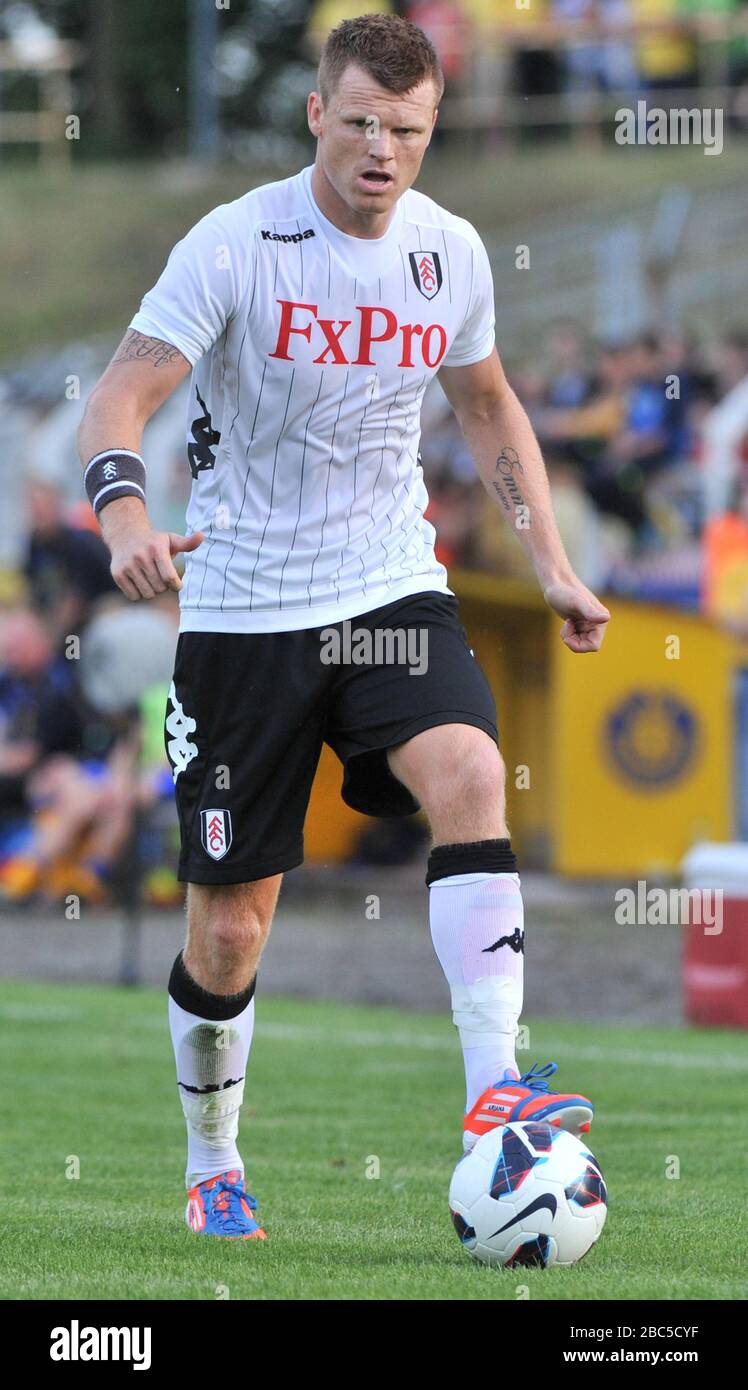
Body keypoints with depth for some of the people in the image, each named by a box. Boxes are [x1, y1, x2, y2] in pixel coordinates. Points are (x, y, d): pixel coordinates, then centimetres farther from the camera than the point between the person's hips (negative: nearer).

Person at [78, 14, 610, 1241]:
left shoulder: (450, 252, 1)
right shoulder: (236, 245, -13)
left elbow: (488, 407, 19)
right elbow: (119, 401, -19)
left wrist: (553, 565, 12)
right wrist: (126, 515, -40)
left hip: (391, 586, 3)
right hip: (242, 610, -3)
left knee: (469, 774, -27)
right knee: (229, 931, 1)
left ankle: (496, 1086, -32)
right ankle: (213, 1169, 23)